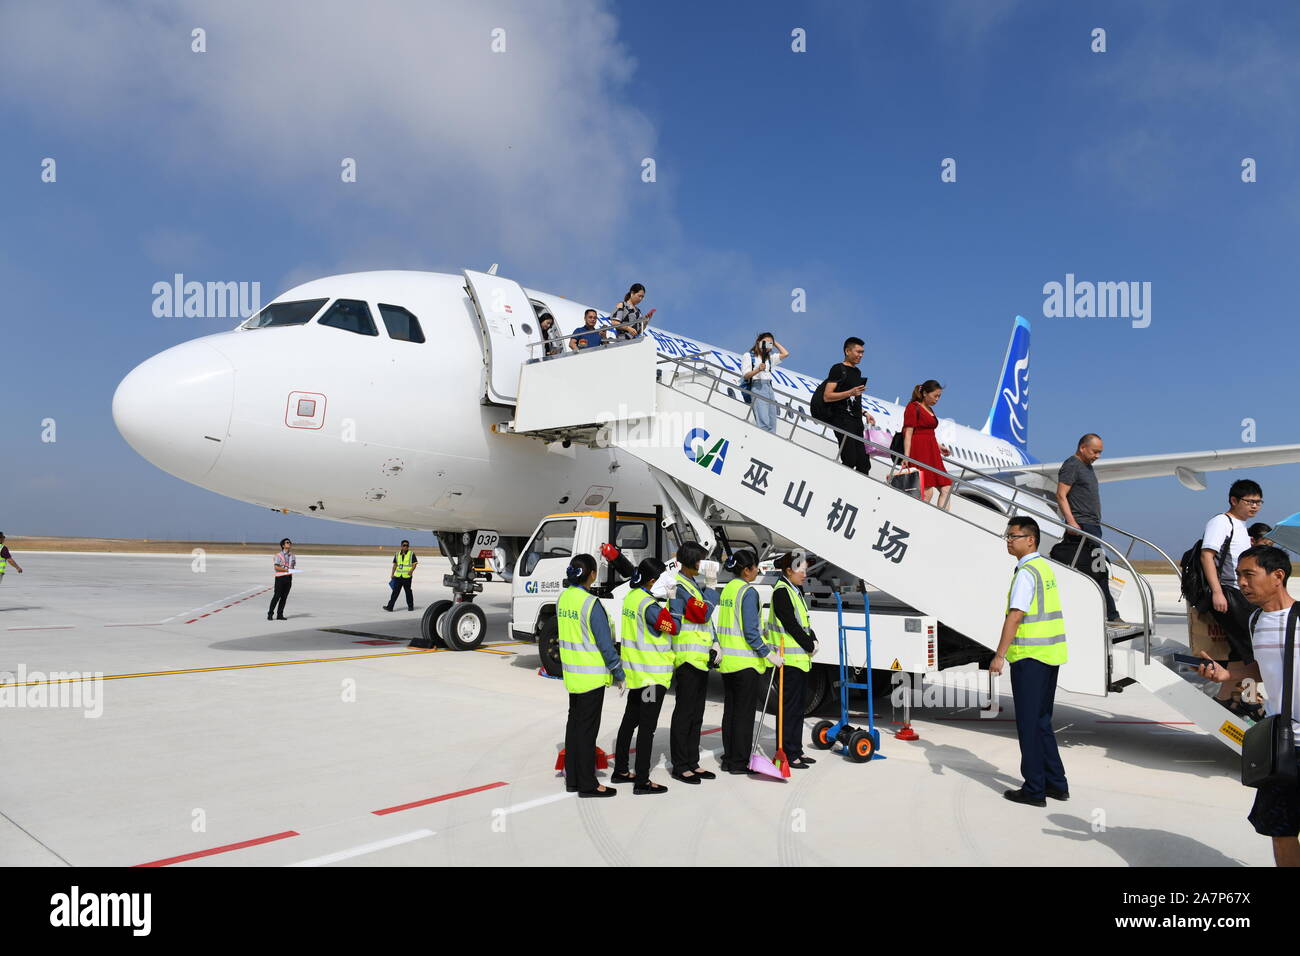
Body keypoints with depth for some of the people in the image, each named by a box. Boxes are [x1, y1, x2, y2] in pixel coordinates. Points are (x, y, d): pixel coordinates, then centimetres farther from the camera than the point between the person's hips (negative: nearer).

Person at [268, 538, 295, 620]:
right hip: (280, 577, -5)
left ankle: (280, 615, 10)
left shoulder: (293, 556, 14)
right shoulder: (279, 555, -4)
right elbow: (276, 567, -10)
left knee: (284, 597, 5)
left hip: (288, 577, 5)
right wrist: (286, 570, -19)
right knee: (277, 596, -5)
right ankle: (270, 613, 5)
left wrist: (292, 570, -4)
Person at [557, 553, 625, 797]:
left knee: (574, 722, 16)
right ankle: (588, 784, 9)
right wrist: (619, 674, -9)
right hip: (592, 674, -8)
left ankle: (572, 778, 25)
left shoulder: (563, 598, 4)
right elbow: (605, 643, -18)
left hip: (571, 673, 8)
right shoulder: (591, 603, -20)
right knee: (587, 727, 0)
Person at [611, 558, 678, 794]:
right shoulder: (649, 606, -23)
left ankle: (620, 771, 28)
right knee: (647, 727, -2)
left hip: (635, 672, 9)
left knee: (630, 720, 18)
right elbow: (672, 628, -13)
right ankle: (642, 782, 5)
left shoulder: (631, 596, 4)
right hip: (653, 674, -9)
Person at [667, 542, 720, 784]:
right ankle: (679, 766, 5)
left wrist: (712, 643, 11)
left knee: (696, 714, 14)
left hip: (700, 659, 10)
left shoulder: (693, 585, 17)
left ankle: (692, 763, 23)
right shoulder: (679, 586, -14)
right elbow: (703, 613, -20)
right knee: (684, 713, -3)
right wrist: (711, 585, -15)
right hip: (687, 659, -10)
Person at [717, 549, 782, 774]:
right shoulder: (748, 592, -15)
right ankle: (740, 761, 7)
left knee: (730, 711, 14)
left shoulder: (727, 589, 10)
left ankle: (729, 758, 21)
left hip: (727, 661, 8)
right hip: (746, 662, -8)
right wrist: (769, 654, -13)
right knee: (744, 712, 1)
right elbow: (751, 632, -19)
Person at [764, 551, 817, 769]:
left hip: (802, 659, 10)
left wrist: (813, 641, 3)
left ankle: (796, 751, 23)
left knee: (798, 707, 15)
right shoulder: (781, 592, -14)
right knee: (790, 707, -4)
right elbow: (791, 625, -17)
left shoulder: (797, 591, 17)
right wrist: (810, 645, -9)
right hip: (790, 659, -10)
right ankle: (787, 754, 2)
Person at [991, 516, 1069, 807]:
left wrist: (999, 655, -20)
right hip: (1051, 654, 9)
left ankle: (1034, 789, 7)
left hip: (1029, 656, -9)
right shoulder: (1045, 567, 14)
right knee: (1042, 722, 17)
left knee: (1029, 723, 0)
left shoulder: (1026, 572, -15)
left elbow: (1015, 617, -21)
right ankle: (1056, 783, 23)